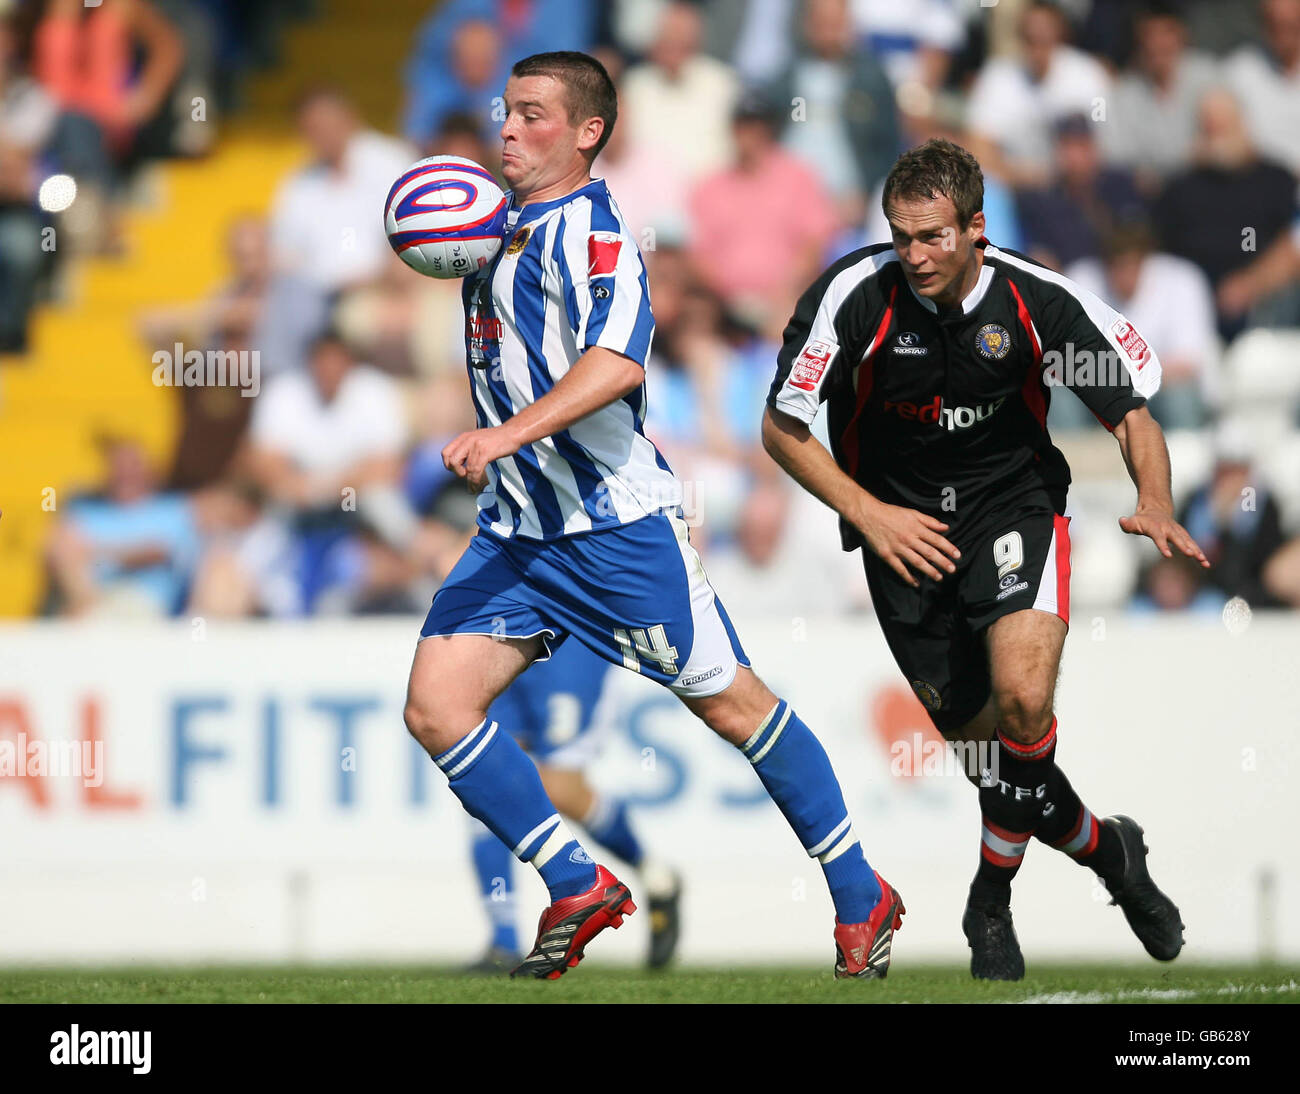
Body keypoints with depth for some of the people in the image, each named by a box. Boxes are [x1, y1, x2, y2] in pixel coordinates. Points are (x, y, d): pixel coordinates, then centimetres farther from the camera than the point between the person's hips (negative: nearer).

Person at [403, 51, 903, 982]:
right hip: (517, 523, 8)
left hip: (615, 518, -8)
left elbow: (617, 360, -31)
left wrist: (509, 432, -43)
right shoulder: (511, 225, 12)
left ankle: (860, 896, 15)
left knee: (731, 704, 1)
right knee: (436, 706, -7)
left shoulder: (589, 230, -15)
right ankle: (579, 887, 2)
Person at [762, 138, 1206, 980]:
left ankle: (993, 896, -1)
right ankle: (1106, 852, 29)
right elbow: (782, 426, -7)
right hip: (899, 520, 1)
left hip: (1013, 501, -1)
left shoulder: (1038, 301, -17)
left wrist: (1156, 507, -23)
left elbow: (1132, 412, -5)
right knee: (975, 731, 2)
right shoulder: (855, 296, -19)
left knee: (1023, 700, -23)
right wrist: (868, 515, -16)